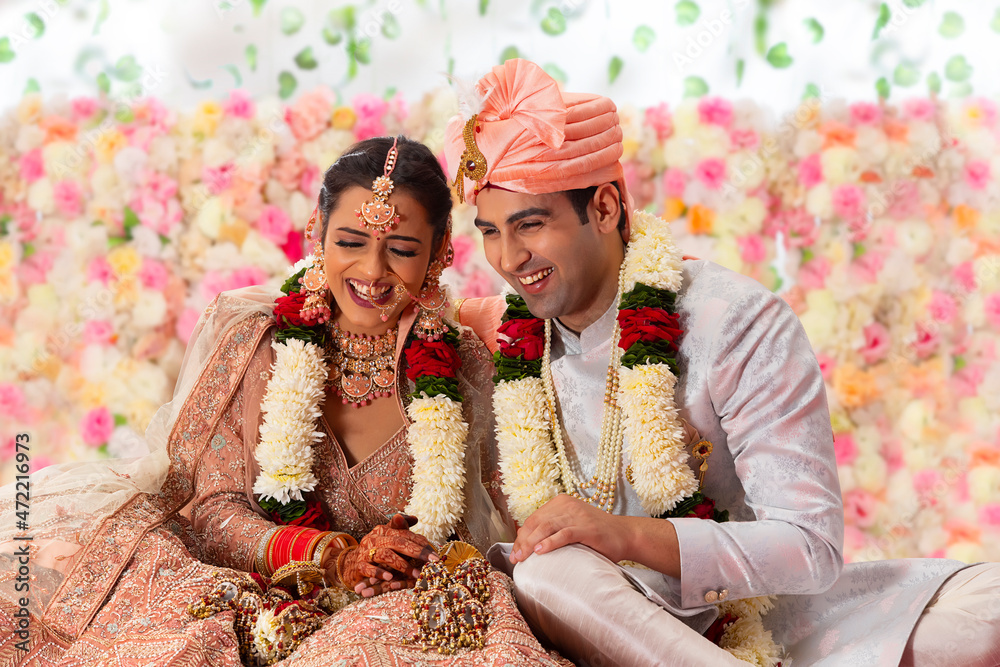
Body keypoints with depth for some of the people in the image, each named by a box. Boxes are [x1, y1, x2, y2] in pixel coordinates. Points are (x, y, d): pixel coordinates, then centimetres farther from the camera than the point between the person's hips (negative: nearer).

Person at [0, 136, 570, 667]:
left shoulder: (464, 368, 2)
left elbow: (466, 538, 9)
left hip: (393, 619, 1)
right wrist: (334, 557, -17)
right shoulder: (247, 338, 0)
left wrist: (412, 568, -14)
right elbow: (211, 510, -1)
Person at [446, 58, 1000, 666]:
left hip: (762, 618, -2)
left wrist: (629, 535, -30)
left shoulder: (737, 322, -14)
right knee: (546, 572, -35)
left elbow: (812, 546, -19)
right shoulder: (502, 336, -1)